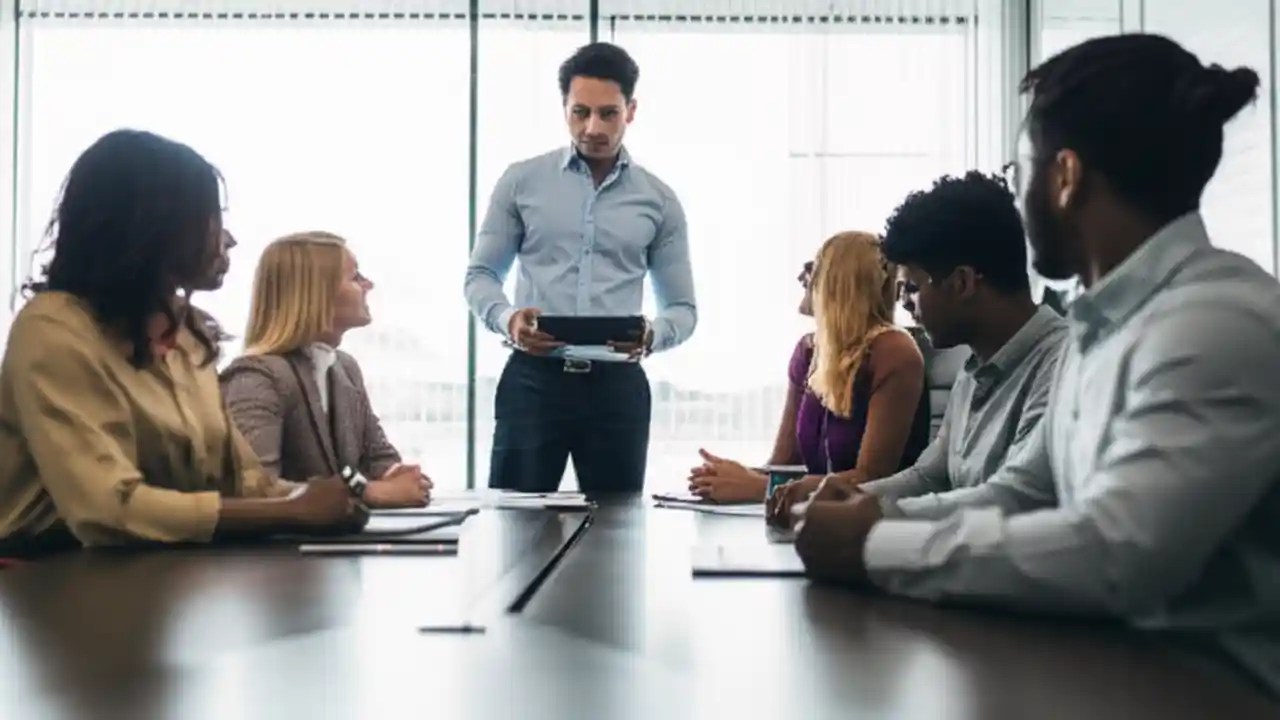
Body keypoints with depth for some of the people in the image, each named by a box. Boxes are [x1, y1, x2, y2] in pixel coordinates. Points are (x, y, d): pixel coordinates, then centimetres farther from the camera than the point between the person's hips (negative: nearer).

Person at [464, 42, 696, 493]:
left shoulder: (659, 201, 7)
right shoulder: (521, 182, 5)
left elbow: (682, 306, 9)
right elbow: (480, 274, 8)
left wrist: (652, 336, -14)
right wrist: (506, 319, -14)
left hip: (617, 385, 1)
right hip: (533, 379, -1)